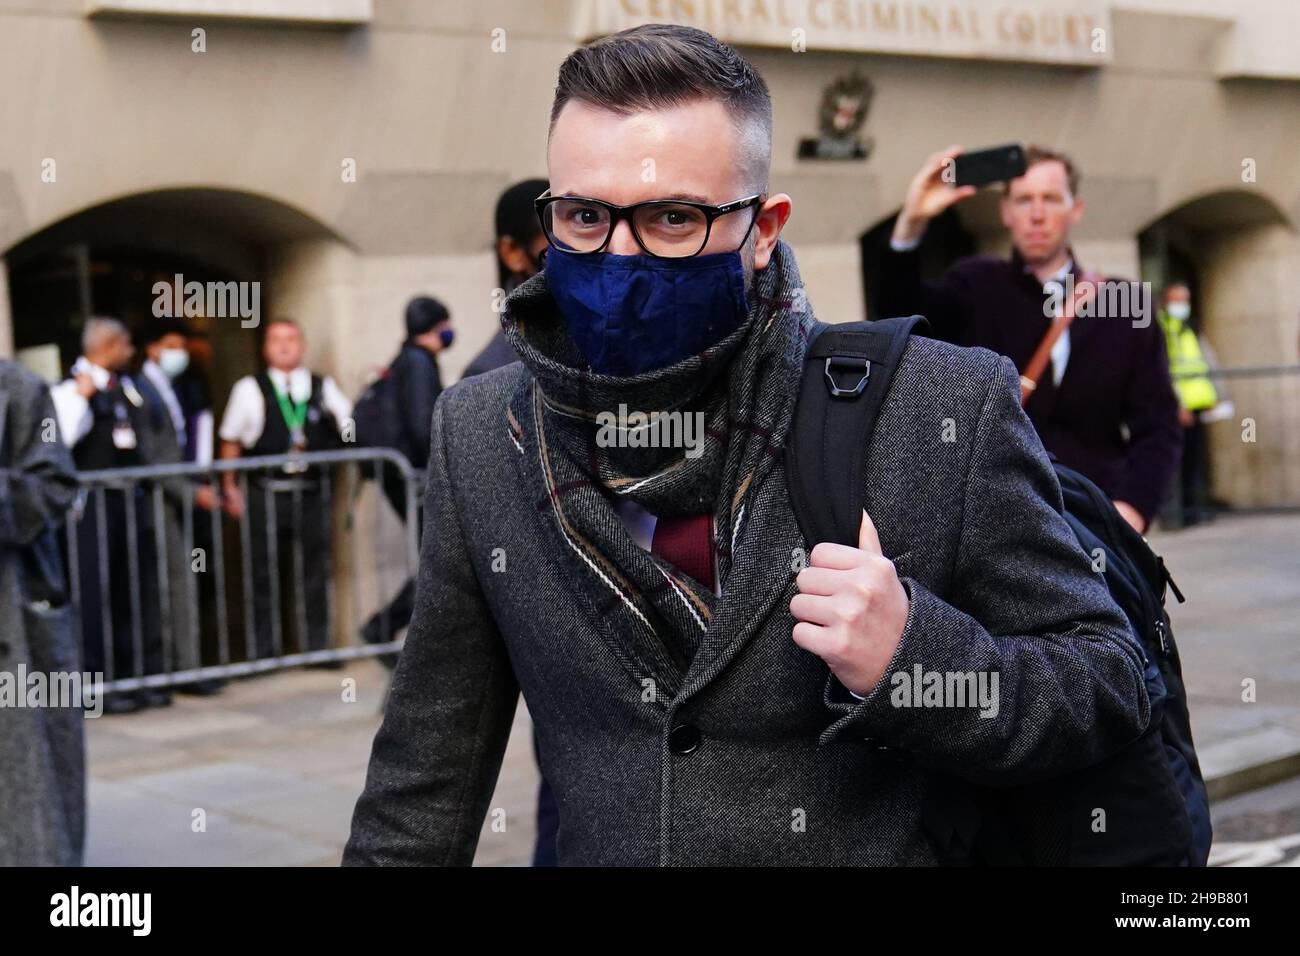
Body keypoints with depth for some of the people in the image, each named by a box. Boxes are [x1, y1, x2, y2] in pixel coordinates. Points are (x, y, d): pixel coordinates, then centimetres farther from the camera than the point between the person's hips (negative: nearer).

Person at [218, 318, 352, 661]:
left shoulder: (323, 387, 11)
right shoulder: (249, 389, 6)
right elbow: (230, 441, 9)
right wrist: (229, 488, 6)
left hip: (312, 492, 2)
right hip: (266, 494, -2)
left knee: (315, 569, 4)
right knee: (265, 572, 1)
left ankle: (316, 646, 13)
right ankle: (264, 651, 9)